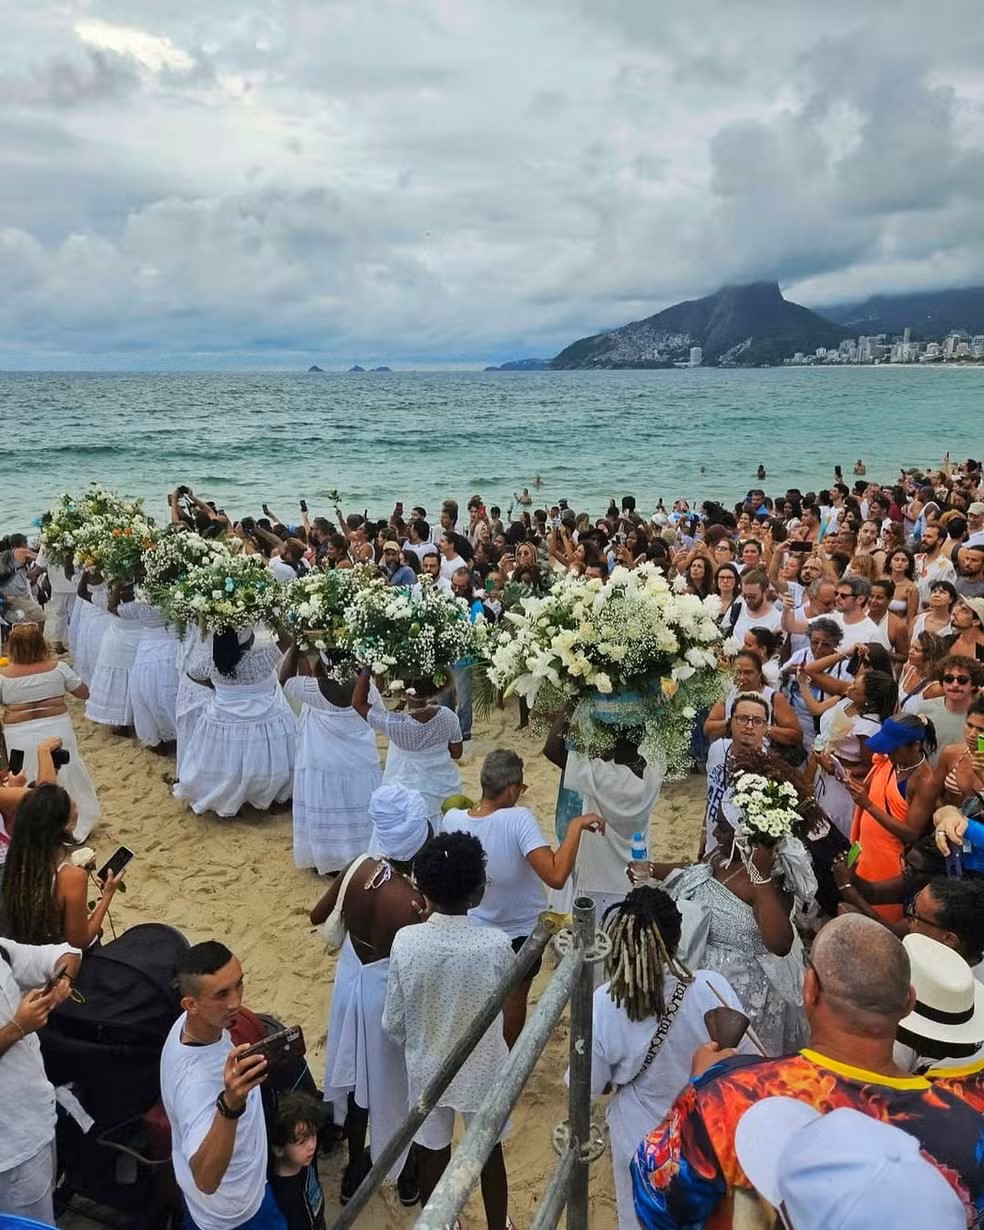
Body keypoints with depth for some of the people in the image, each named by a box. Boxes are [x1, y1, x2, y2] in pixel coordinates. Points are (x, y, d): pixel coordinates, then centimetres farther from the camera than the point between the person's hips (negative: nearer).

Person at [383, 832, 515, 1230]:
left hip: (426, 1068, 1)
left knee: (432, 1153, 25)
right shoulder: (495, 944, -28)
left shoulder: (405, 942, -25)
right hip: (482, 1069, 0)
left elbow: (393, 1021, -12)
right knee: (489, 1151, 26)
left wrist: (412, 1045, 9)